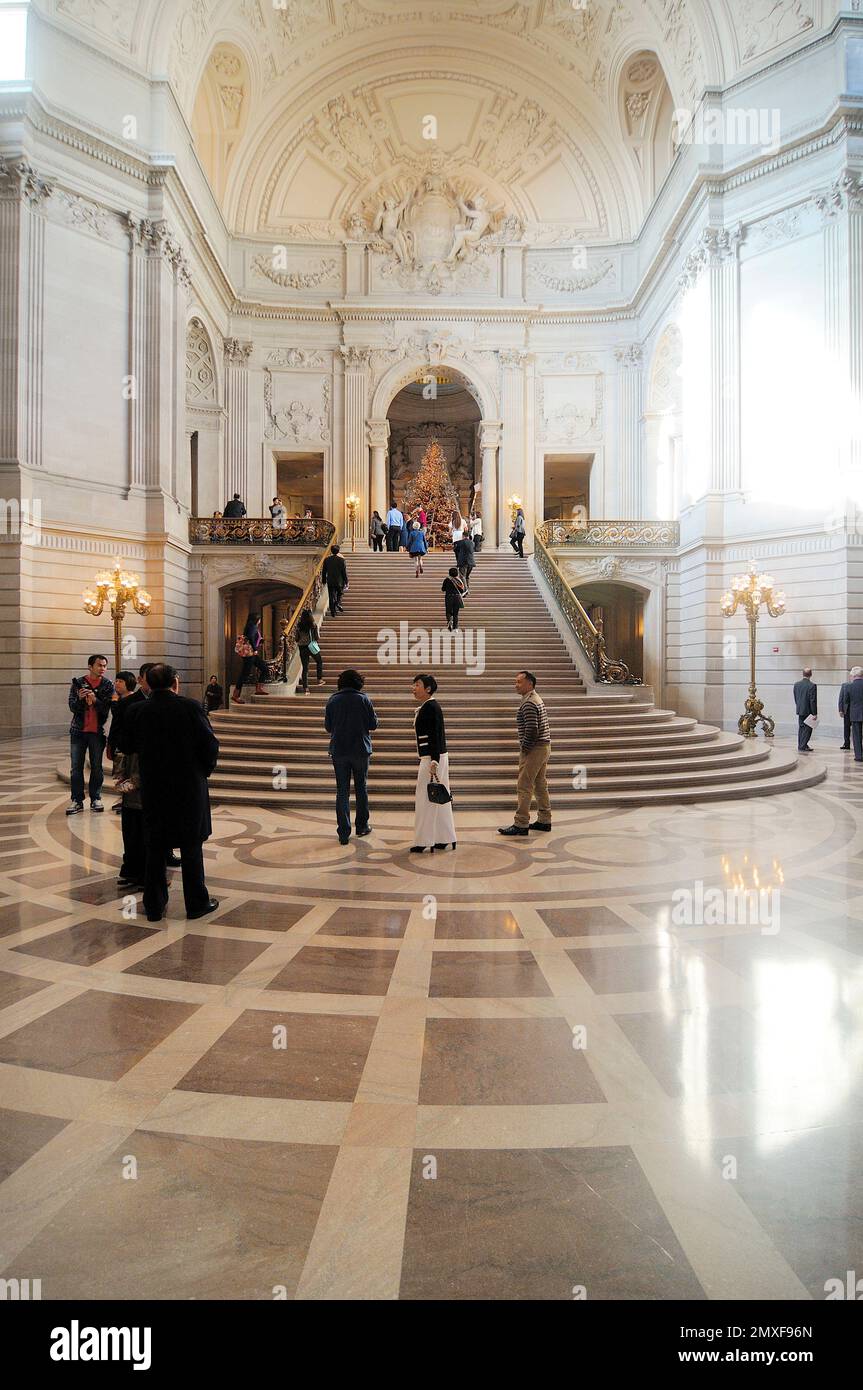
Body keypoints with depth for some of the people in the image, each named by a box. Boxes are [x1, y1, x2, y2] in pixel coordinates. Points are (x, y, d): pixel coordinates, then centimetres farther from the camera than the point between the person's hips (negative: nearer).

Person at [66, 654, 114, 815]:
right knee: (76, 767, 2)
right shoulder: (77, 682, 2)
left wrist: (95, 700, -26)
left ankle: (96, 799, 15)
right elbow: (72, 707, -4)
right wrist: (80, 699, -24)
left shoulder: (108, 685, -1)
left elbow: (107, 709, -10)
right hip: (78, 730, 1)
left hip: (97, 731, -1)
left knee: (97, 767, 6)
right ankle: (77, 800, 8)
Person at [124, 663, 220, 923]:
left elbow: (129, 746, 7)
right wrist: (204, 770, 5)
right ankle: (196, 904, 15)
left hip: (153, 788, 3)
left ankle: (154, 906, 18)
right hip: (189, 787, -2)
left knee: (155, 847, 12)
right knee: (191, 847, 8)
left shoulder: (139, 710, -3)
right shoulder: (190, 707, -12)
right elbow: (210, 745, -11)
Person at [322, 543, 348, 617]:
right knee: (339, 594, 22)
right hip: (339, 581, -2)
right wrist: (346, 582, 1)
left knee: (332, 597, 8)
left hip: (330, 582, 2)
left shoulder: (327, 560, -4)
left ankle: (333, 611, 9)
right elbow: (344, 572, -9)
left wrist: (324, 581, 15)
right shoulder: (341, 560, -12)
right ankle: (338, 603, -1)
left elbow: (323, 571, 3)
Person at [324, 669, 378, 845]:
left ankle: (343, 833, 2)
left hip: (338, 750, 1)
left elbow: (328, 727, 4)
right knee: (361, 788, 15)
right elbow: (373, 725, -3)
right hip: (360, 749, -1)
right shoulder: (363, 699, -7)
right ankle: (362, 826, 24)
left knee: (342, 792, 4)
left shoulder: (332, 700, -1)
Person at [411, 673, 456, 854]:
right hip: (434, 757, 10)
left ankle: (424, 841, 6)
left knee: (426, 799, -2)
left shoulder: (431, 707, -15)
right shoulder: (427, 707, 13)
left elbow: (435, 735, -21)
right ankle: (443, 839, 21)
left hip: (432, 758, -10)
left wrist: (434, 761, -24)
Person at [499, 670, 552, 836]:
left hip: (534, 749, -11)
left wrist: (524, 749, -13)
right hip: (544, 746, 11)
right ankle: (544, 820, 22)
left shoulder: (528, 703, -18)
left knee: (525, 787, -7)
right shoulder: (536, 699, 16)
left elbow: (532, 731, -24)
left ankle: (521, 824, -5)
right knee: (541, 785, 15)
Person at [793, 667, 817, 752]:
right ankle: (802, 747, -1)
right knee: (807, 729, 1)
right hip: (808, 711, -6)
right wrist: (814, 714, -14)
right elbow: (813, 701, -17)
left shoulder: (796, 684, 2)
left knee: (801, 729, 14)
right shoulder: (812, 685, -17)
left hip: (800, 710, 6)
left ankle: (802, 746, 20)